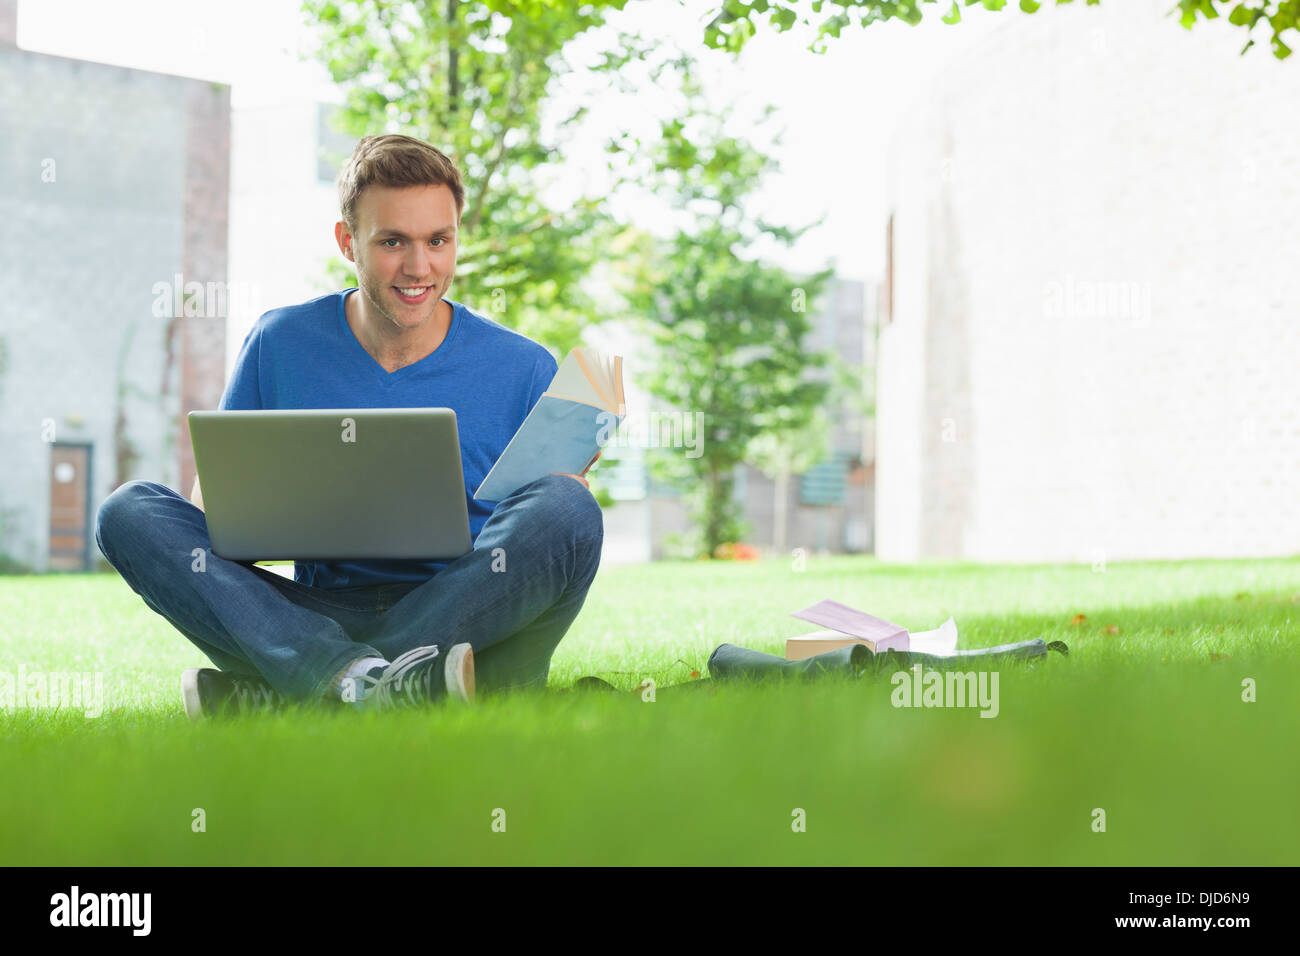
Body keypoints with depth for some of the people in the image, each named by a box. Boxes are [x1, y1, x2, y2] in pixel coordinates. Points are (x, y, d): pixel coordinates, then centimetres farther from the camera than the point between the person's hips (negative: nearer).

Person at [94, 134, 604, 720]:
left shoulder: (523, 370, 4)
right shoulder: (281, 343, 8)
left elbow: (560, 522, 7)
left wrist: (568, 479, -17)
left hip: (475, 624, -1)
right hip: (320, 617, 2)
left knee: (564, 510, -31)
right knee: (129, 512, -17)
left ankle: (273, 694, -32)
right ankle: (365, 681, -41)